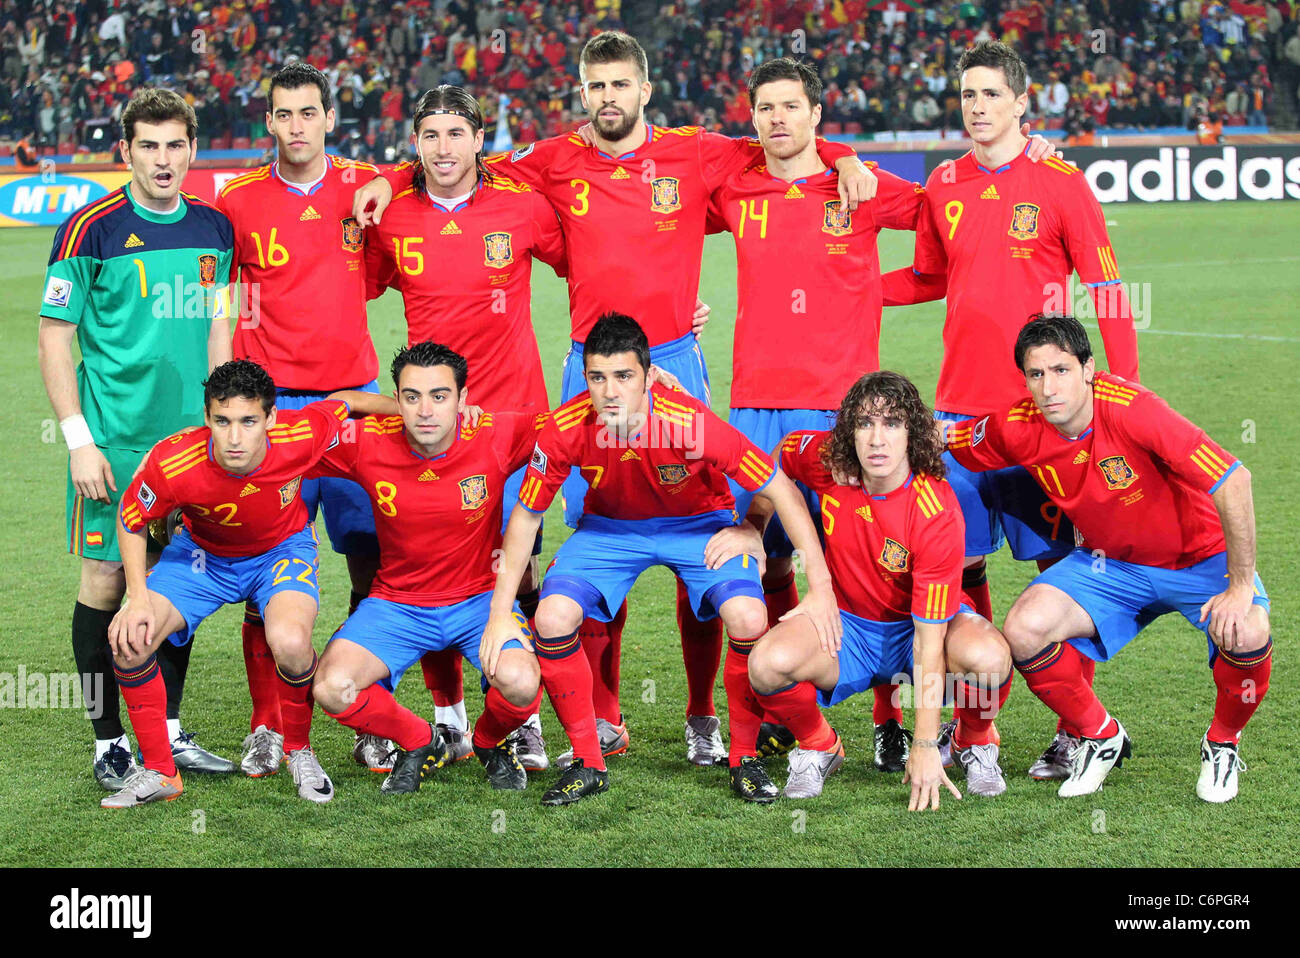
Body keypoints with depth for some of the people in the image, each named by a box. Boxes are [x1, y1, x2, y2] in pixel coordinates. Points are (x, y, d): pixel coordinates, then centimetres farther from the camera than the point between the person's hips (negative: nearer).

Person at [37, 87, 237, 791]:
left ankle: (169, 733, 21)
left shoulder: (213, 228, 7)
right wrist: (79, 439, -11)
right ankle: (109, 743, 11)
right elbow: (54, 337, -6)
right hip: (114, 442, -5)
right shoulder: (91, 229, -9)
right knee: (106, 582, 0)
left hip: (190, 438, 5)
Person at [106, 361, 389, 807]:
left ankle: (298, 750, 0)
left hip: (282, 549, -1)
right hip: (202, 553, 1)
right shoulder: (171, 463, -32)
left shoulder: (302, 435, -32)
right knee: (129, 639, -21)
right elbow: (131, 522, -11)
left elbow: (343, 401, -8)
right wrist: (138, 598, -19)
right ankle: (158, 772, 1)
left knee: (290, 641, -32)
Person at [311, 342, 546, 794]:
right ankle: (419, 743, 8)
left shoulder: (497, 436, -16)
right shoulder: (366, 443, -13)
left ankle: (490, 741, 8)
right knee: (333, 688, -24)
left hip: (479, 596, -1)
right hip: (397, 601, 1)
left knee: (520, 683, -30)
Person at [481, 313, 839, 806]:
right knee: (552, 618, -21)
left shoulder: (691, 423, -34)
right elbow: (526, 516, -9)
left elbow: (782, 492, -25)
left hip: (698, 524, -2)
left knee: (749, 619, -26)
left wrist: (820, 589, -24)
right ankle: (588, 763, 1)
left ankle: (745, 758, -1)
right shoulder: (566, 429, -26)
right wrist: (500, 614, -9)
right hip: (609, 526, 2)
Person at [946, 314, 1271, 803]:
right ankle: (1101, 738, 6)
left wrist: (1241, 586, -28)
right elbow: (943, 438, 6)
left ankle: (1222, 745, 1)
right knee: (1024, 629, -20)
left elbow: (1233, 480, -31)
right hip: (1108, 563, 4)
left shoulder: (1132, 410, -31)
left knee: (1245, 633, -33)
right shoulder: (1017, 428, -16)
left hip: (1199, 557, -4)